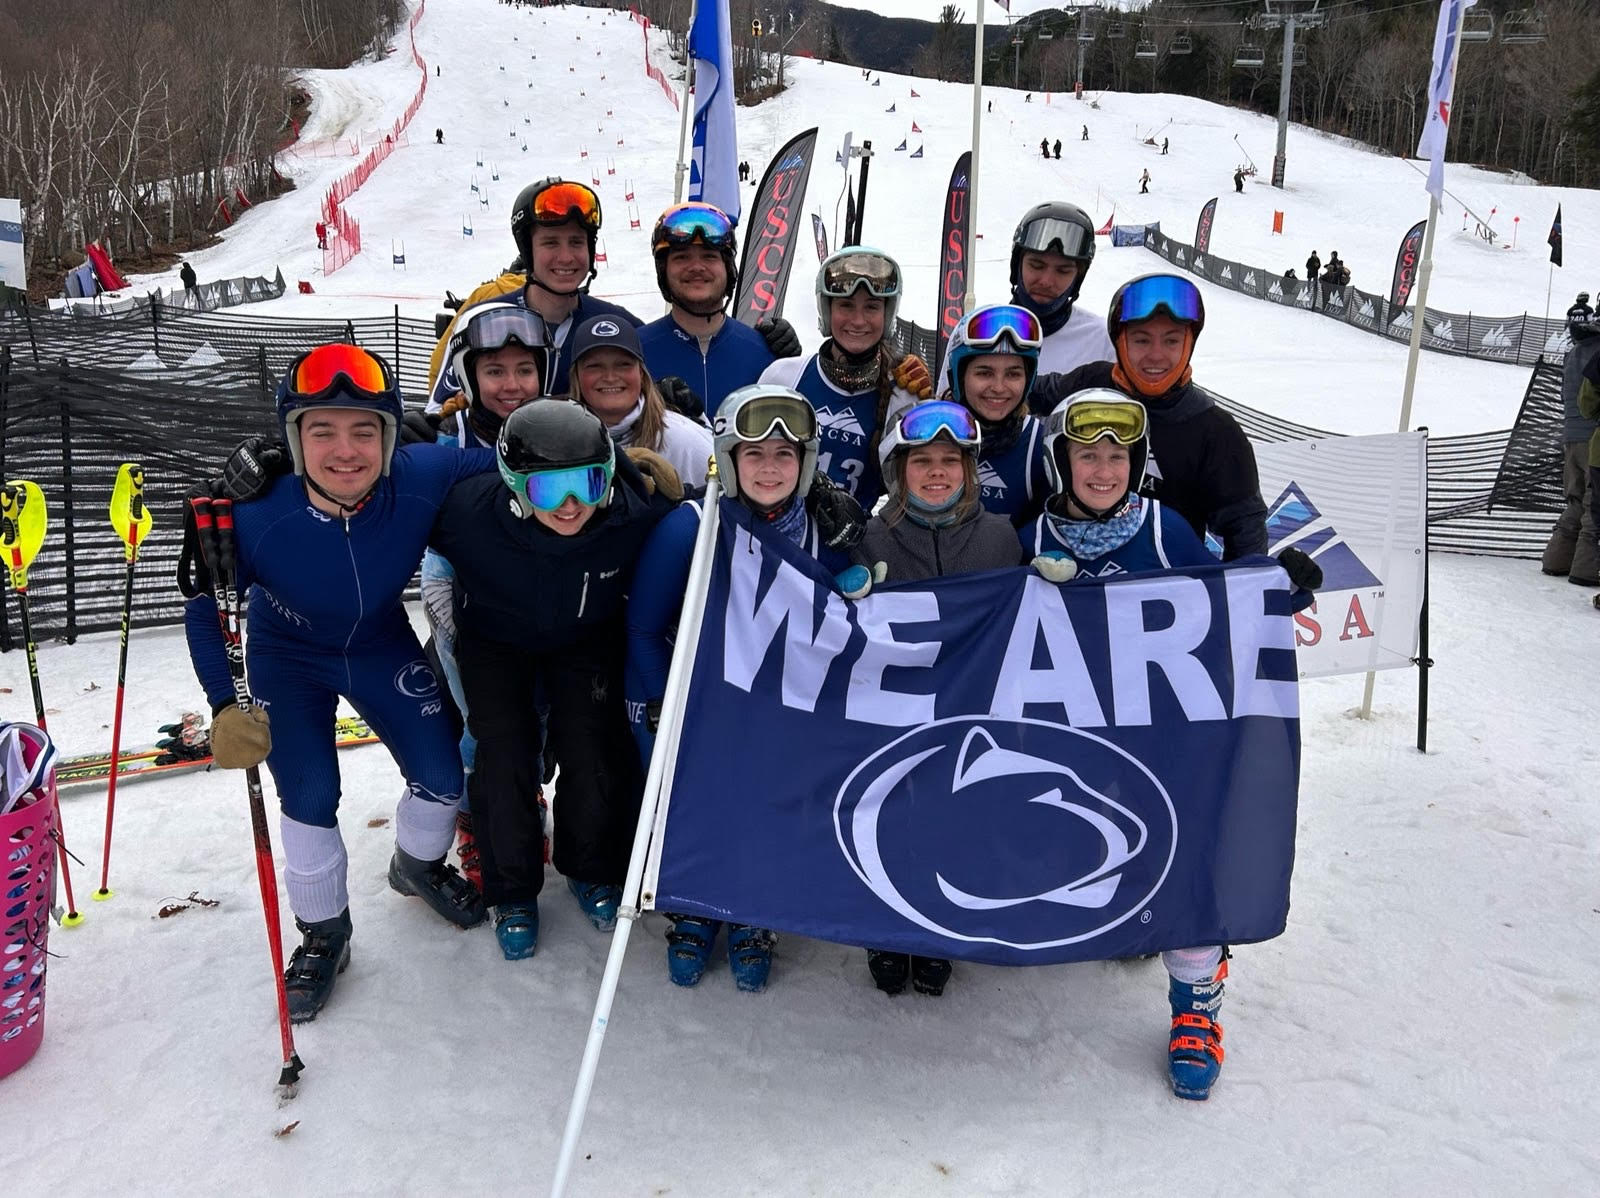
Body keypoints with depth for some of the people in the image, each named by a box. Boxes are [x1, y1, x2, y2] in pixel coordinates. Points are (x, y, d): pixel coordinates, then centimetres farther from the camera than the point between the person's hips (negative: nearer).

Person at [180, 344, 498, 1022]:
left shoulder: (422, 480, -33)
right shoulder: (257, 517, -34)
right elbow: (203, 608, -16)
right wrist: (225, 707, -24)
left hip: (383, 647, 2)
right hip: (290, 660, -2)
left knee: (441, 777, 4)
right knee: (311, 800, -6)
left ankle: (418, 866, 40)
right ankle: (323, 937, 22)